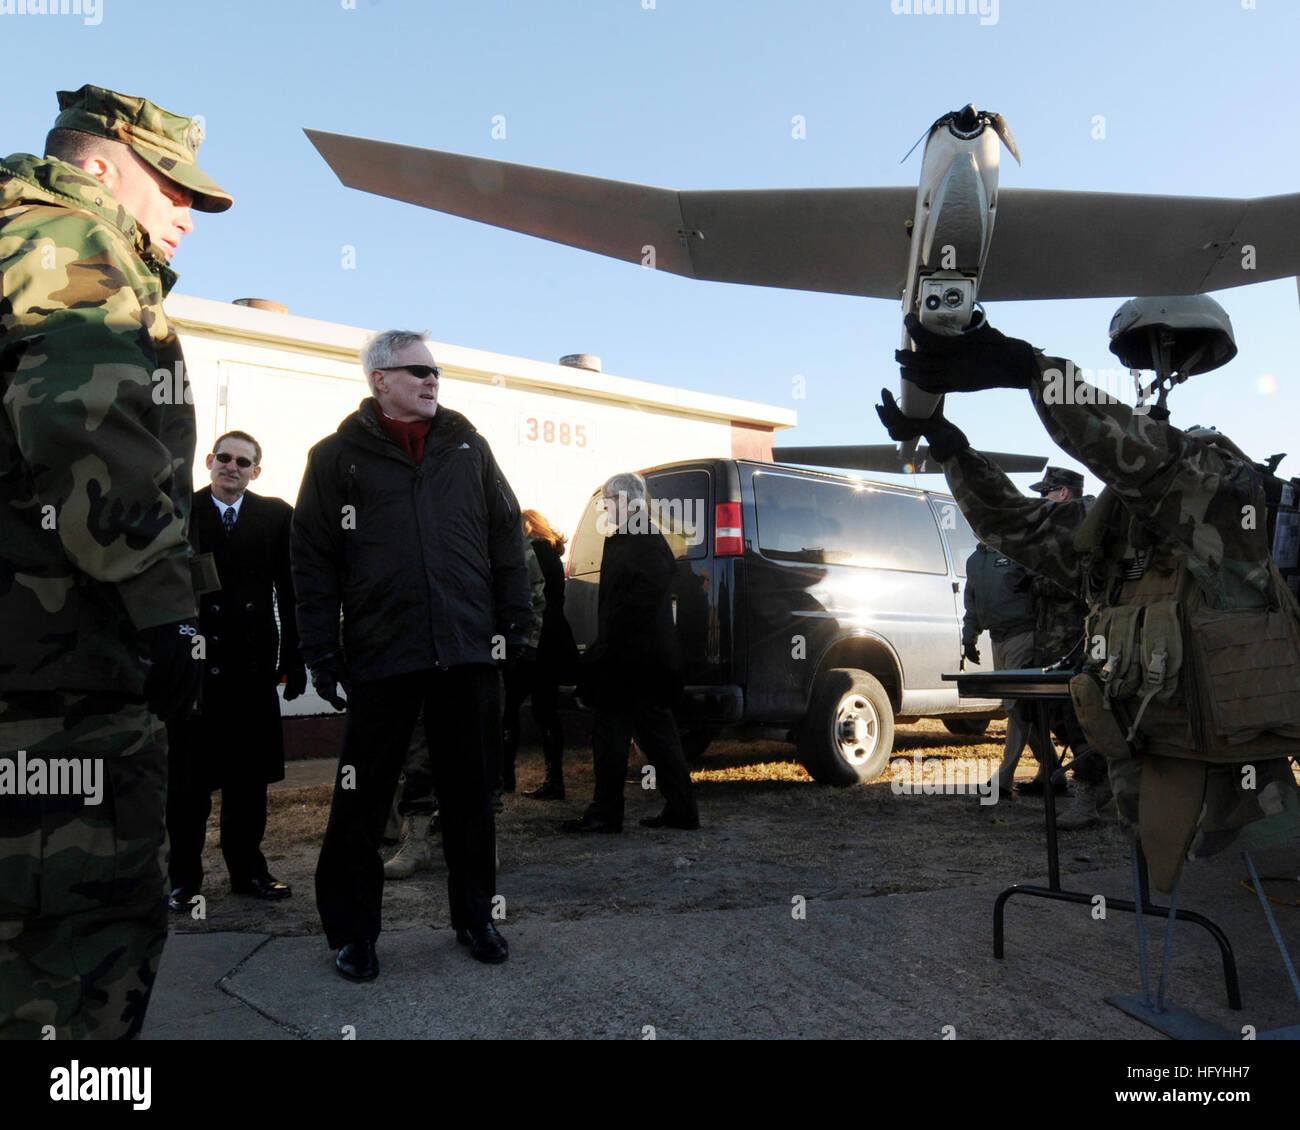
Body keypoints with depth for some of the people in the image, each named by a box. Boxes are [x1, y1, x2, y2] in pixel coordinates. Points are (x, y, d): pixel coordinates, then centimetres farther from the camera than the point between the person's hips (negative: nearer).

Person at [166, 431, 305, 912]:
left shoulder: (276, 515, 5)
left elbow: (291, 592, 5)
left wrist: (293, 658, 2)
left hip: (253, 663, 2)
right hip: (193, 663, -1)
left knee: (250, 775, 10)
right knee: (188, 777, 7)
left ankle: (247, 868, 23)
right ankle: (184, 876, 19)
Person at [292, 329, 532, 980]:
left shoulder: (465, 445, 10)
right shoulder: (338, 456, 2)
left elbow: (504, 533, 12)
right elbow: (312, 559, 1)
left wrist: (513, 620, 6)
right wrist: (322, 653, -5)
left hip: (469, 653, 3)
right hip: (380, 656, -2)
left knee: (468, 793, 13)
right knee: (361, 803, 5)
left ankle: (474, 916, 28)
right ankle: (351, 932, 22)